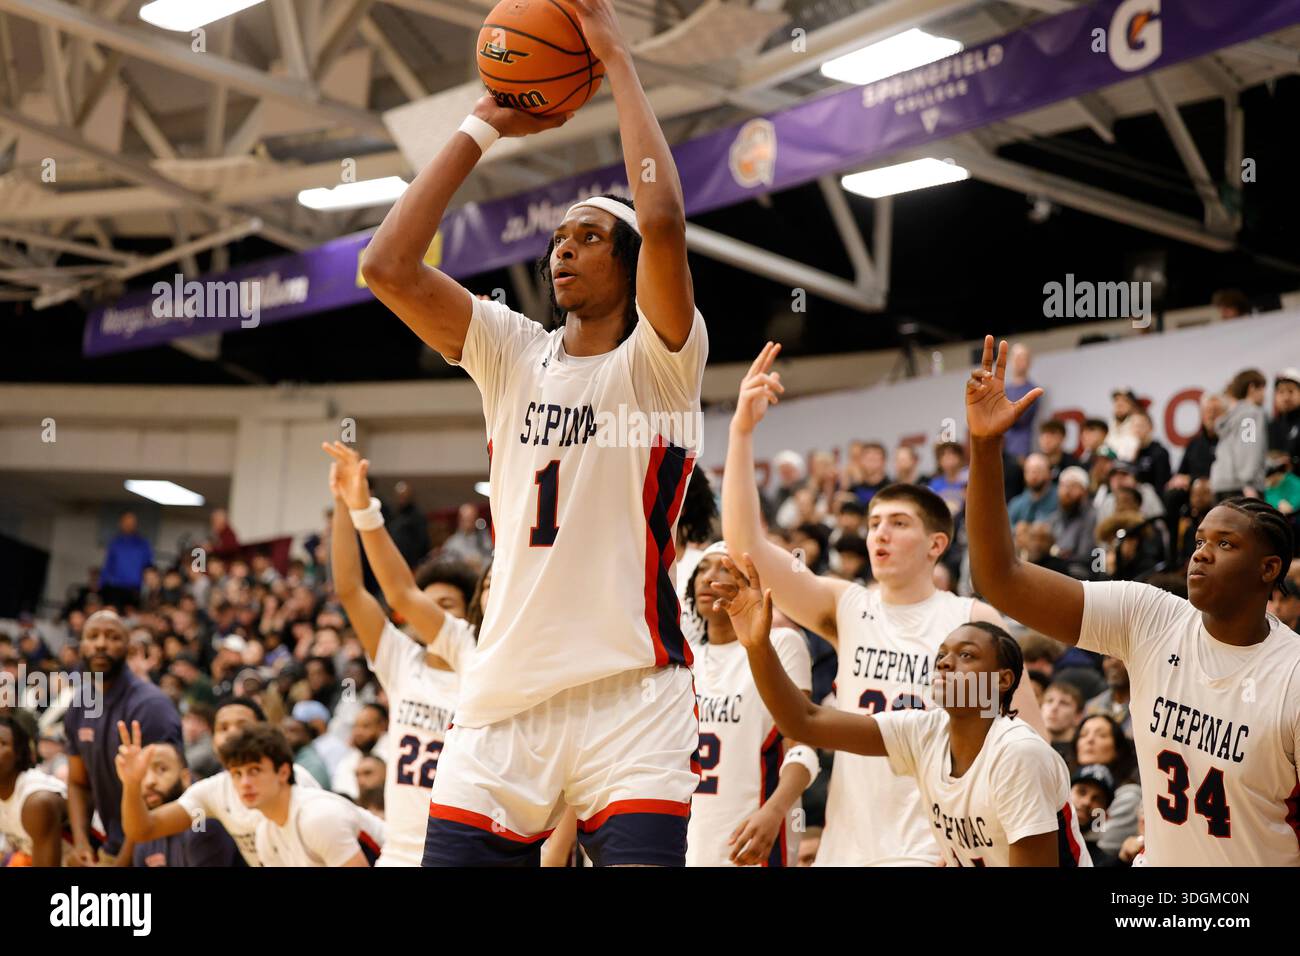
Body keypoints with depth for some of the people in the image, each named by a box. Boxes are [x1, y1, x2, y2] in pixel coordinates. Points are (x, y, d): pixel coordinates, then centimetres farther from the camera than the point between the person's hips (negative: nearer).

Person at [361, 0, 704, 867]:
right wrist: (485, 125, 5)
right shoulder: (513, 354, 13)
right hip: (506, 696, 4)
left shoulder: (657, 362, 0)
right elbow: (387, 266, 1)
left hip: (631, 695, -4)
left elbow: (664, 221, -19)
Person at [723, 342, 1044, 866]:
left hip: (936, 849, -3)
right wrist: (742, 429, -13)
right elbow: (744, 542, -4)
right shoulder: (846, 607, 6)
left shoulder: (974, 620, -1)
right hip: (849, 844, 3)